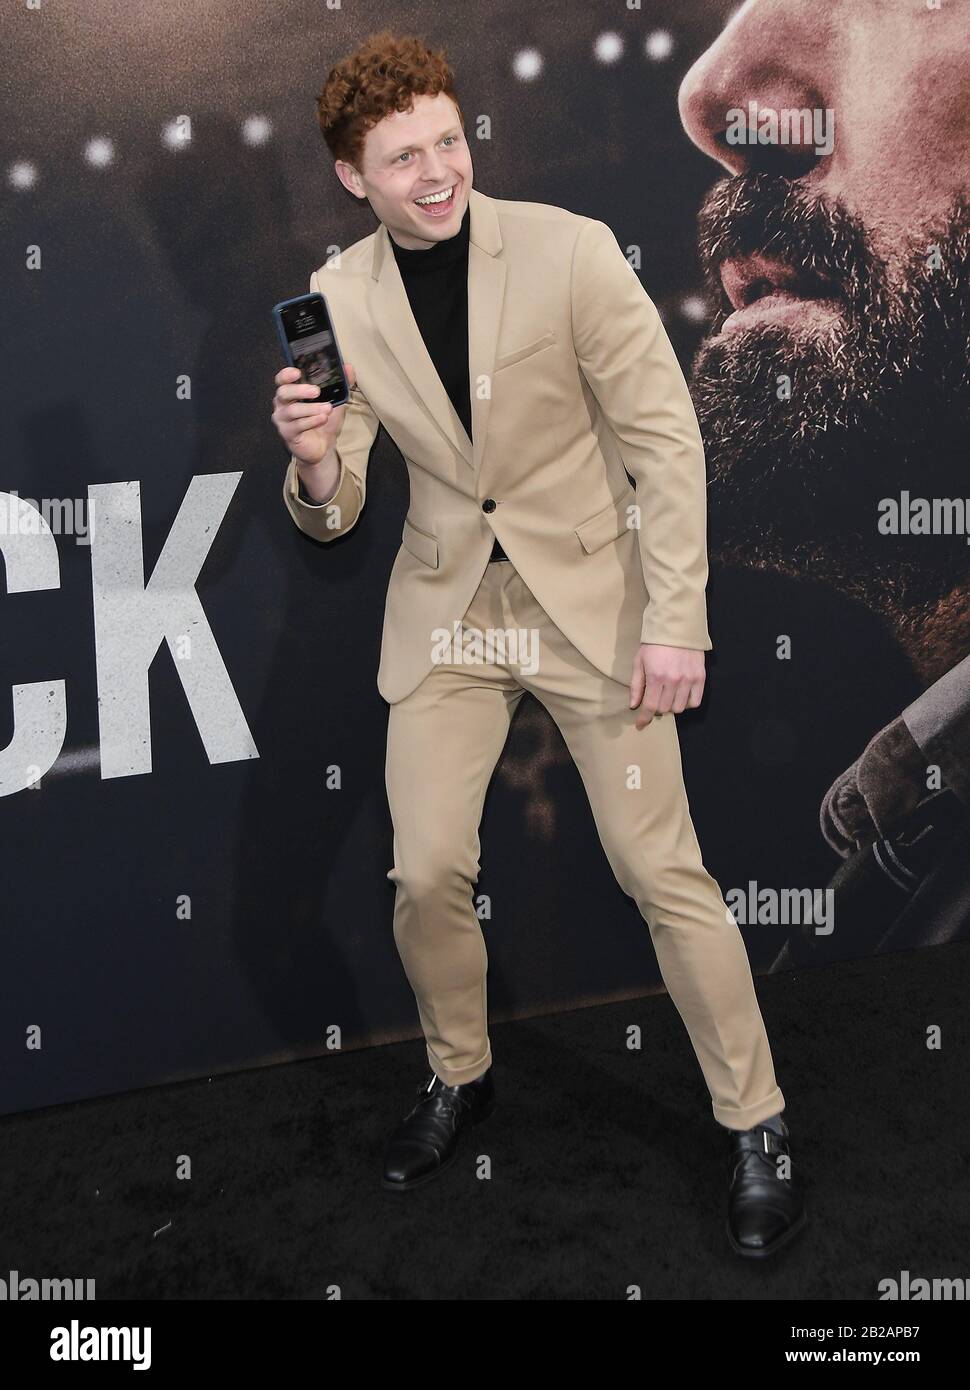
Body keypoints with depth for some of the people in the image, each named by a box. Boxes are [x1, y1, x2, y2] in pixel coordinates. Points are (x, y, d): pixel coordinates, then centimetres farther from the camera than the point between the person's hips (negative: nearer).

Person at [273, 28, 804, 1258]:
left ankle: (755, 1122, 18)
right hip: (445, 612, 3)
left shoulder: (569, 250, -13)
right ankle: (458, 1078, 32)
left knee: (663, 872, -1)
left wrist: (675, 622, -14)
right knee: (426, 877, 2)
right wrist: (316, 465, -26)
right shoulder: (339, 299, -4)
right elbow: (334, 512, -2)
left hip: (589, 601, -3)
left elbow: (667, 440, -10)